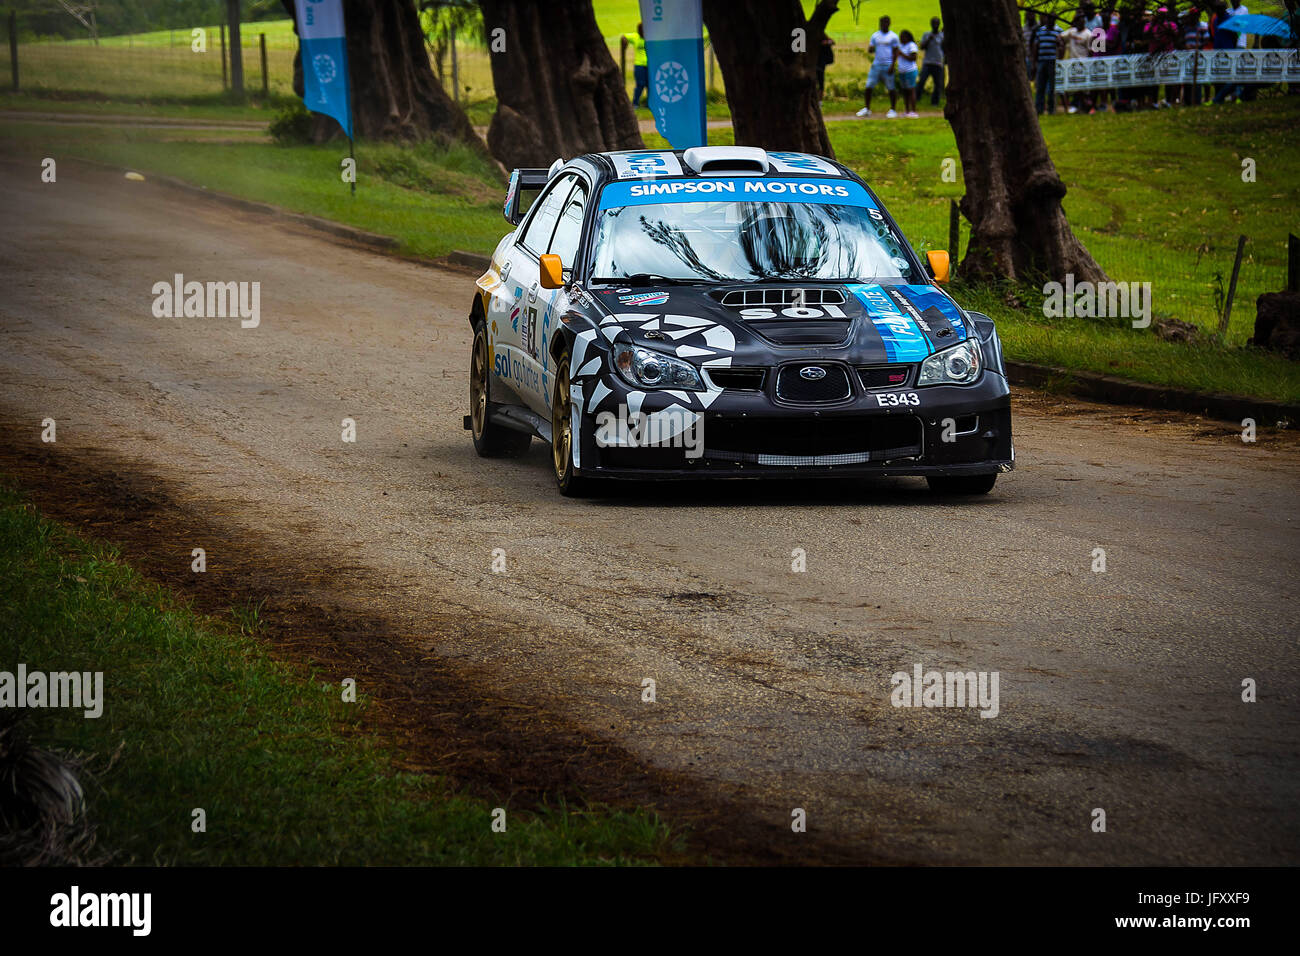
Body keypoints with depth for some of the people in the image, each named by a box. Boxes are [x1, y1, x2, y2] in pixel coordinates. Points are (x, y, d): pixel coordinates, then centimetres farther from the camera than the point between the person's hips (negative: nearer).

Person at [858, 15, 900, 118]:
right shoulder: (875, 35, 11)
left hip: (887, 66, -3)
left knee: (891, 88, -1)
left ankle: (893, 110, 9)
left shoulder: (893, 36, 1)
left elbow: (895, 52, 0)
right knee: (869, 86, -2)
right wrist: (871, 50, -13)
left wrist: (892, 66, -9)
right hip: (876, 65, 3)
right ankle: (867, 109, 8)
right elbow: (871, 49, 12)